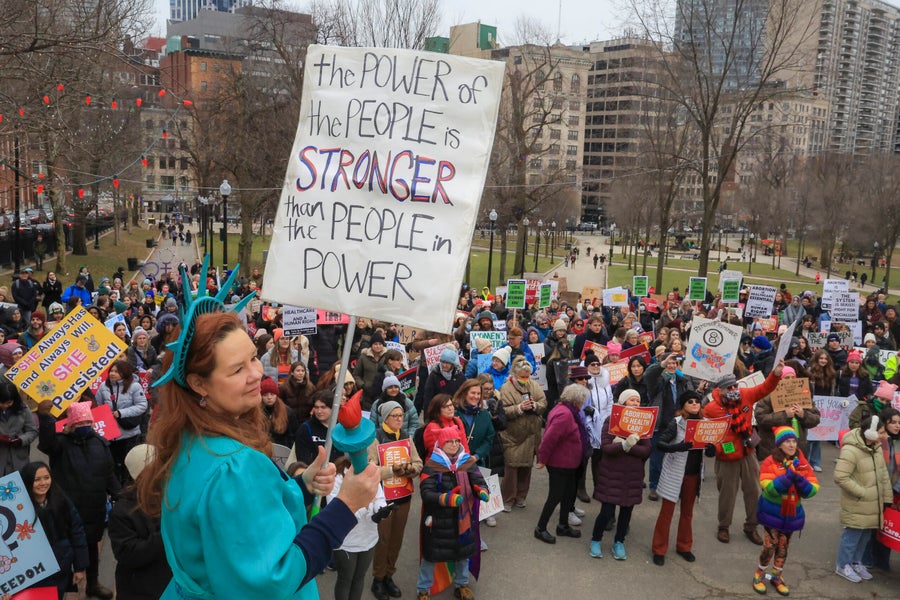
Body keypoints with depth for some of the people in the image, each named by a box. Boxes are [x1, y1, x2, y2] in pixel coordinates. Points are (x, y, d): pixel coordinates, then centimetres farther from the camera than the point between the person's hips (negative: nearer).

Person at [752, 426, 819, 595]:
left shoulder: (802, 463, -4)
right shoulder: (770, 462, -16)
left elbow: (812, 490, -9)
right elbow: (769, 488, -27)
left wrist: (799, 478, -27)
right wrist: (789, 474, -32)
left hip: (791, 513, 4)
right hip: (772, 512, -4)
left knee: (783, 546, 14)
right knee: (771, 544, -1)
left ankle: (777, 576, 33)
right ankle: (759, 575, 20)